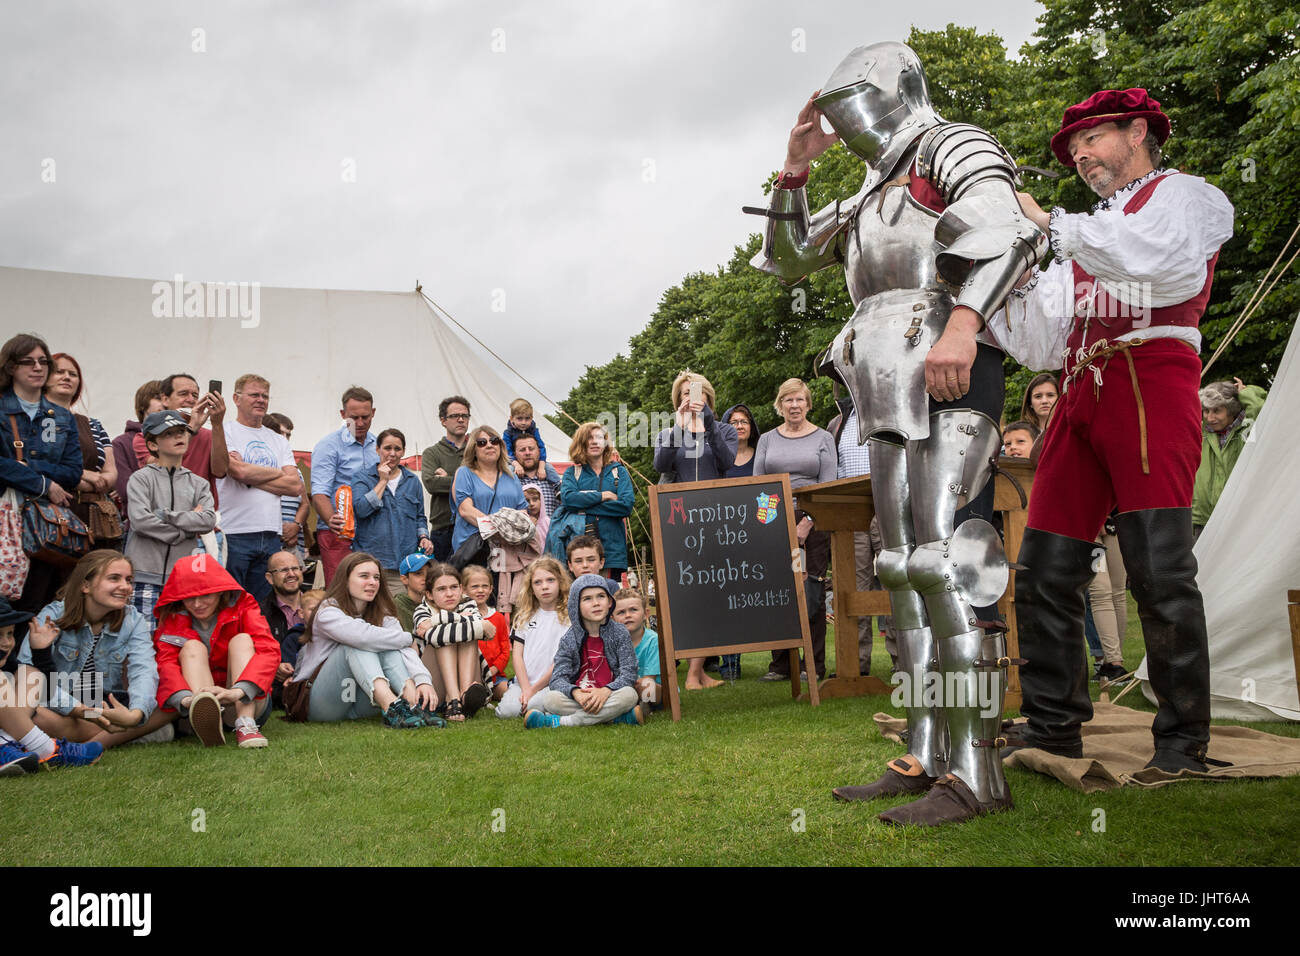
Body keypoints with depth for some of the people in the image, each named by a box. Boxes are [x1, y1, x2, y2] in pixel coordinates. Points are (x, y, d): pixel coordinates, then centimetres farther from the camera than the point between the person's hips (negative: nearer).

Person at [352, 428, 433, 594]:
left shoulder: (412, 481, 16)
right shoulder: (363, 479, 6)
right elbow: (361, 509, -12)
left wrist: (423, 537, 5)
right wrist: (383, 481, -6)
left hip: (406, 561, 3)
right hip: (373, 558, -2)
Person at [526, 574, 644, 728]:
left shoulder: (619, 633, -1)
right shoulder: (569, 639, 2)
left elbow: (629, 673, -8)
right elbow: (558, 678, -7)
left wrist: (605, 691, -27)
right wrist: (576, 693, -30)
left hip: (608, 696, 0)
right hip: (579, 698, 1)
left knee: (629, 695, -33)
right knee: (550, 699, -27)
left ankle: (559, 722, -27)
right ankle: (619, 717, -26)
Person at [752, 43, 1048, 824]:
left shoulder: (954, 146, 4)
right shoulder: (873, 197, 31)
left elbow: (1010, 229, -16)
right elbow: (786, 258, 31)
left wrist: (962, 321, -32)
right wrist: (796, 167, 17)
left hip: (953, 383, -9)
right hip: (894, 403, 9)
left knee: (947, 560, -18)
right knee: (906, 568, 4)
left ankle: (975, 774, -17)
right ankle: (925, 759, 7)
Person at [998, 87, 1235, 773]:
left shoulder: (1184, 193, 16)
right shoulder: (1085, 236, 31)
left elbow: (1165, 257, -11)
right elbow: (1037, 344, 20)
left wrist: (1047, 222, -6)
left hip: (1150, 384, -6)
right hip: (1081, 395, 6)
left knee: (1159, 568, -15)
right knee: (1043, 573, -1)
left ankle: (1182, 743, -5)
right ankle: (1053, 730, 7)